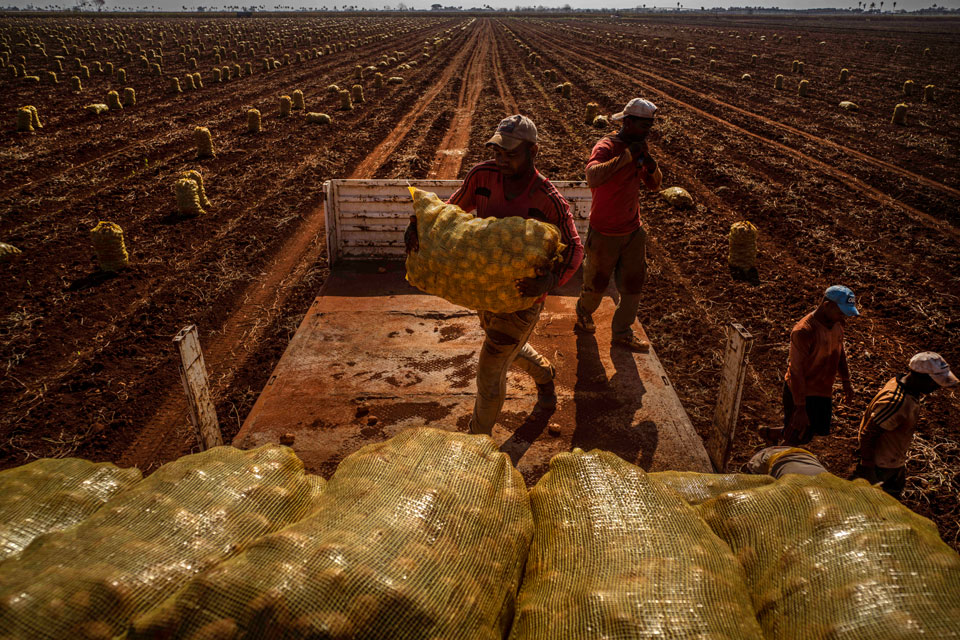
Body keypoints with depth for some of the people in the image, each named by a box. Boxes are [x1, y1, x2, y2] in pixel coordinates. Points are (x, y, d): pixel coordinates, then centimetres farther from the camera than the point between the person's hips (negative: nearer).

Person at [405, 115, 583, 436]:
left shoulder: (550, 201, -24)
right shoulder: (483, 175, -12)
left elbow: (574, 249, -13)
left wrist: (553, 277, -34)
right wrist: (418, 225, -17)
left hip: (522, 298, -6)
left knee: (490, 374, 3)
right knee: (507, 348, 32)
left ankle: (478, 437, 28)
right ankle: (544, 374, 64)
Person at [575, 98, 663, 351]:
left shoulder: (639, 147, 4)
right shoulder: (606, 147, -22)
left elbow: (654, 184, 7)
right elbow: (593, 177, -43)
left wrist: (649, 161, -13)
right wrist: (627, 156, -38)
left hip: (633, 231, 7)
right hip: (605, 234, -7)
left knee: (633, 283, 11)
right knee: (596, 282, 12)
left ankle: (623, 333, 28)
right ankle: (584, 315, 43)